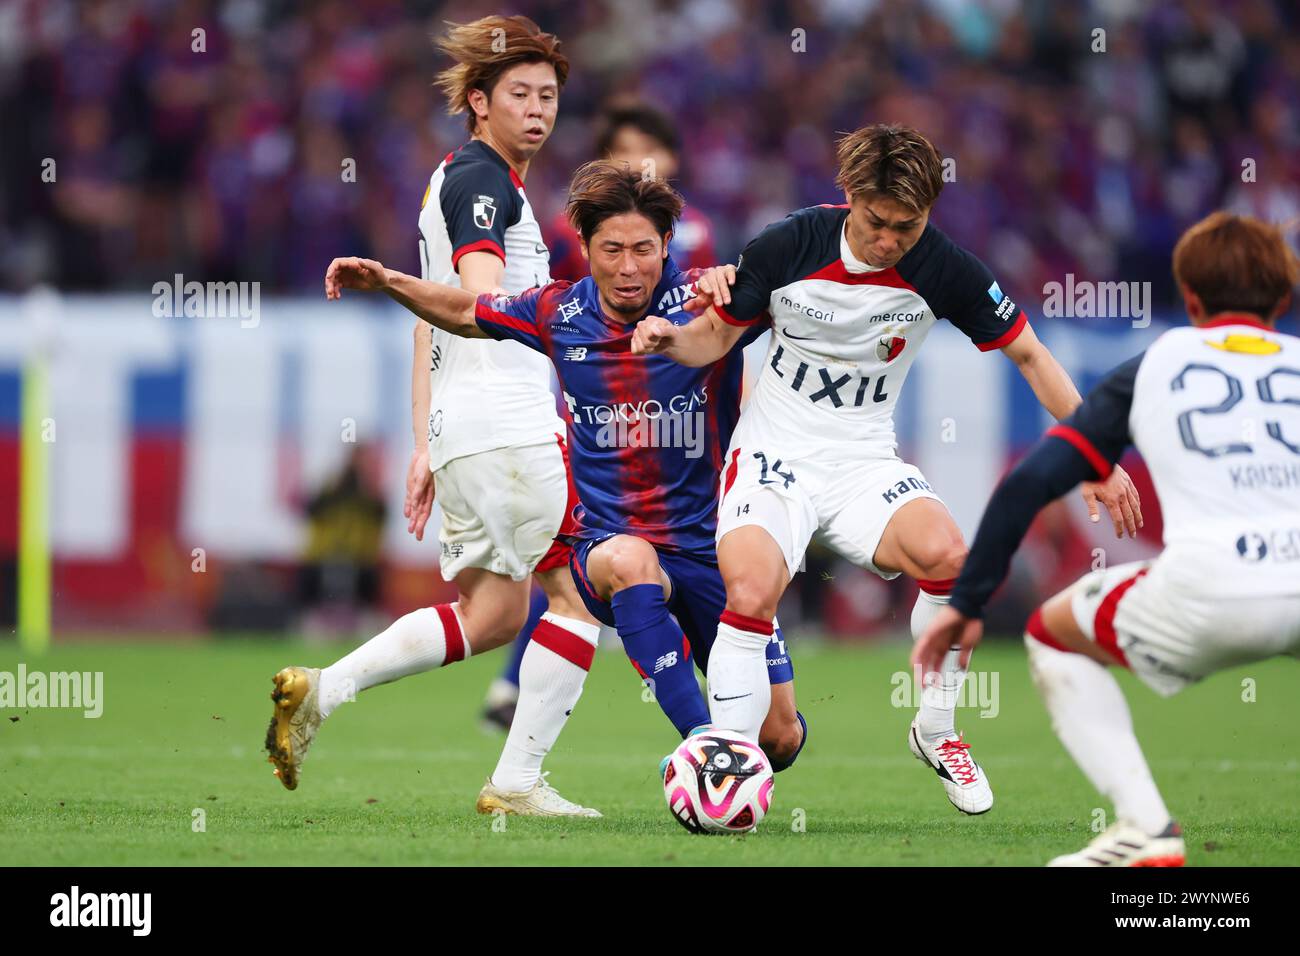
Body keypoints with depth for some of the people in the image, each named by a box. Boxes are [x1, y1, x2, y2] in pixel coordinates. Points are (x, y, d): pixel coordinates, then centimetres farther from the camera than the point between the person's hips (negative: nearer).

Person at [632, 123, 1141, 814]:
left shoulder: (943, 270, -10)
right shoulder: (787, 246, -12)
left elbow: (1028, 354, 2)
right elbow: (718, 336, 2)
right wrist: (670, 339, -22)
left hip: (864, 461, 1)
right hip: (774, 455, -1)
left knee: (947, 555, -27)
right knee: (751, 594, -29)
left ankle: (936, 732, -3)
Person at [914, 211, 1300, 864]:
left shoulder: (1154, 364, 20)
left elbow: (1030, 482, 13)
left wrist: (965, 604, 19)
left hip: (1206, 592, -2)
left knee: (1053, 634, 25)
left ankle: (1146, 827, 6)